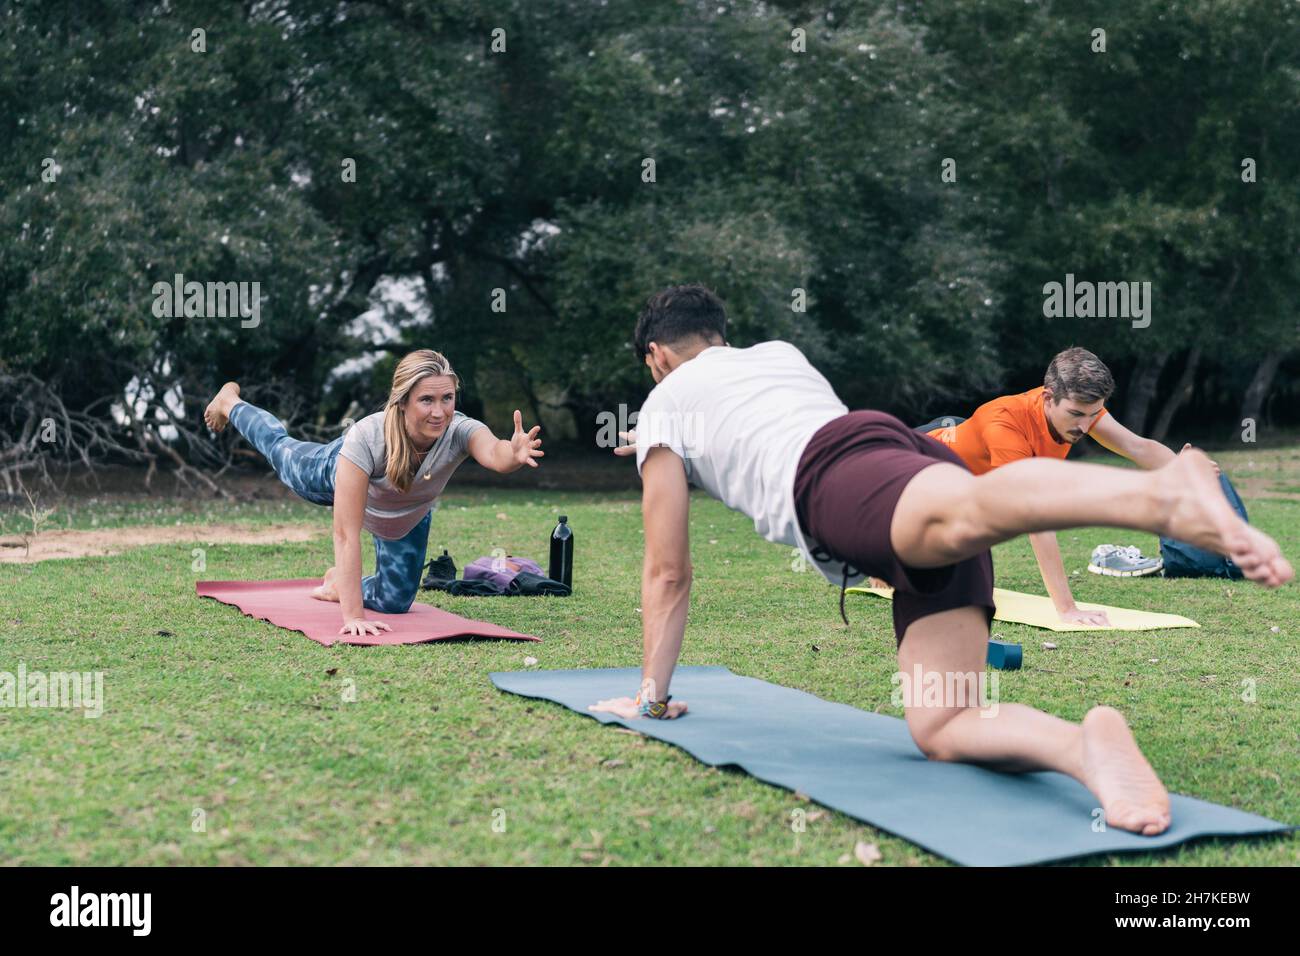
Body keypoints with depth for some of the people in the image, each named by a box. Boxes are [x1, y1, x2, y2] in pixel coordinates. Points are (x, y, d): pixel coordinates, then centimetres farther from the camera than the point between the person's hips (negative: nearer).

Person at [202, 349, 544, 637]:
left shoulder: (459, 431, -43)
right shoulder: (366, 438, -48)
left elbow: (496, 454, -68)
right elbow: (346, 533, -48)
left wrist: (514, 454, -92)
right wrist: (353, 616, -54)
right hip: (339, 475, -2)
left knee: (394, 603, 9)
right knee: (282, 451, 30)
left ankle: (339, 583, 42)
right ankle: (231, 403, 60)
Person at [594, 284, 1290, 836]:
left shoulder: (663, 410, 28)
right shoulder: (780, 352, 44)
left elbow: (667, 572, 29)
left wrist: (652, 694, 38)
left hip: (839, 470, -6)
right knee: (940, 727, -6)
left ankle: (1166, 494, -67)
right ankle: (1085, 747, -37)